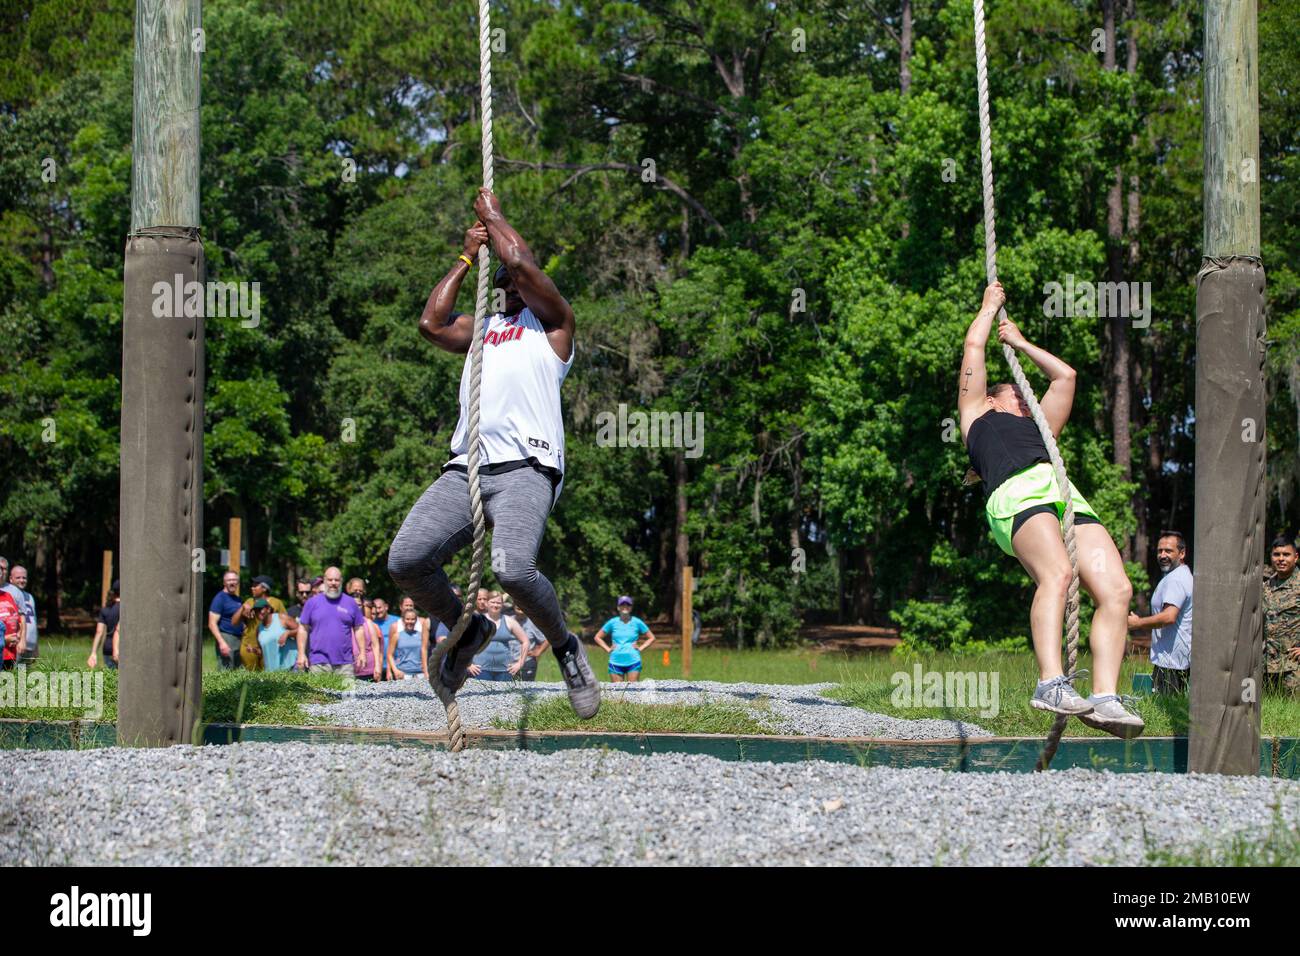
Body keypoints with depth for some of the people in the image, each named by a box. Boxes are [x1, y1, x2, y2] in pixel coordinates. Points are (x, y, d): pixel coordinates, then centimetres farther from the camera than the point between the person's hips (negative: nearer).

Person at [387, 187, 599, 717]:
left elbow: (520, 261, 2)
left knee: (514, 569, -31)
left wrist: (493, 216, 19)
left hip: (525, 466, -5)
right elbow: (430, 323, 14)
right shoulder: (479, 327, 32)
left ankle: (565, 646, -2)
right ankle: (467, 631, 12)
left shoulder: (552, 323, 16)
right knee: (406, 560, -16)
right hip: (466, 468, 5)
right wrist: (466, 259, 21)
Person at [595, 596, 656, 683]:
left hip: (633, 662, -1)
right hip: (616, 662, 1)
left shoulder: (637, 622, 4)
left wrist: (640, 648, 0)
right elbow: (597, 637, 13)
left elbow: (651, 638, 12)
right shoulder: (613, 622, 6)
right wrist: (608, 649, 3)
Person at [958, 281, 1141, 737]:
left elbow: (1065, 375, 50)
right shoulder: (978, 416, 31)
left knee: (1116, 588, -18)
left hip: (1066, 496, 6)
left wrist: (1021, 343, 56)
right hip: (1018, 494, -6)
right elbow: (973, 348, 32)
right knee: (1056, 575, -34)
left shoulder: (1039, 426, 44)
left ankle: (1104, 698, -26)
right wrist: (990, 306, 47)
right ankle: (1051, 683, -45)